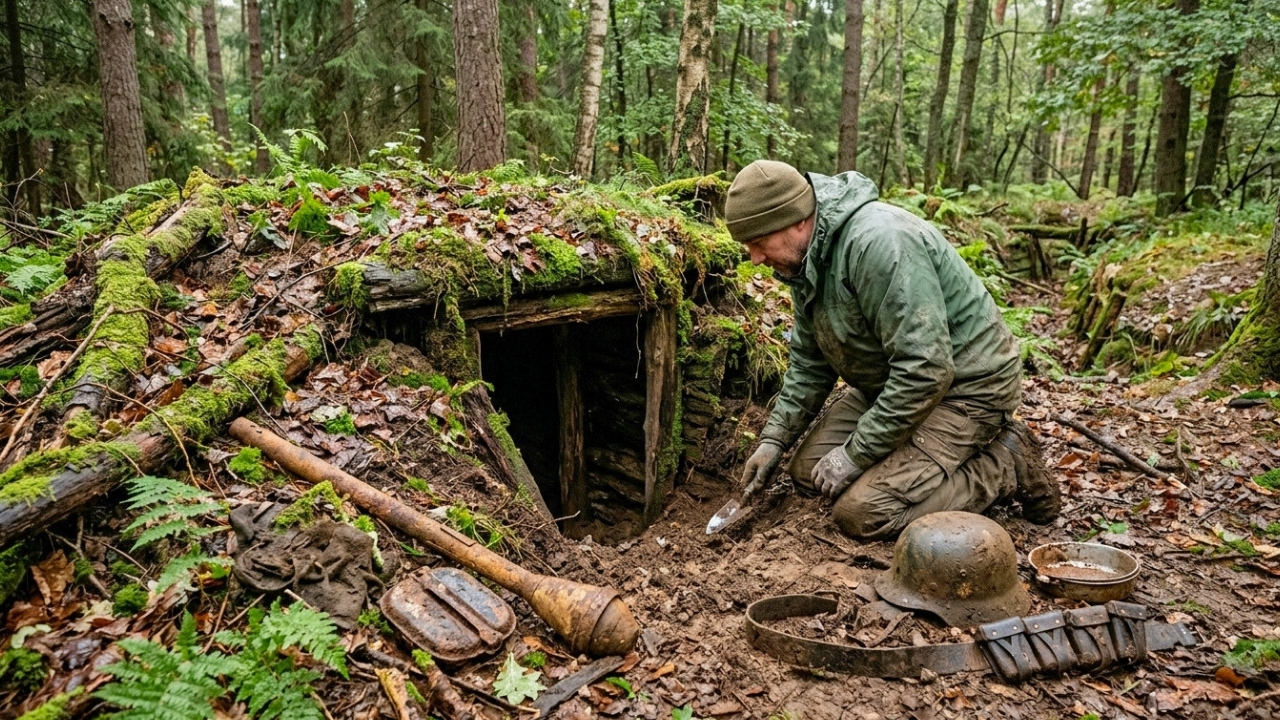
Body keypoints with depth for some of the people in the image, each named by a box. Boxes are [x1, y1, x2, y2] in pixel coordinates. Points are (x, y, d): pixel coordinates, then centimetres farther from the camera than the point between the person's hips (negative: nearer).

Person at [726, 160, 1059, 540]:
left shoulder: (879, 241, -30)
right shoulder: (806, 261, 1)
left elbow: (925, 372, -32)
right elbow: (809, 362, 10)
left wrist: (855, 454, -23)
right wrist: (774, 439, 2)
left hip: (964, 386, -9)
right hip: (889, 384, 9)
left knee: (861, 513, -19)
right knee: (807, 472, 4)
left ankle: (1007, 465, -1)